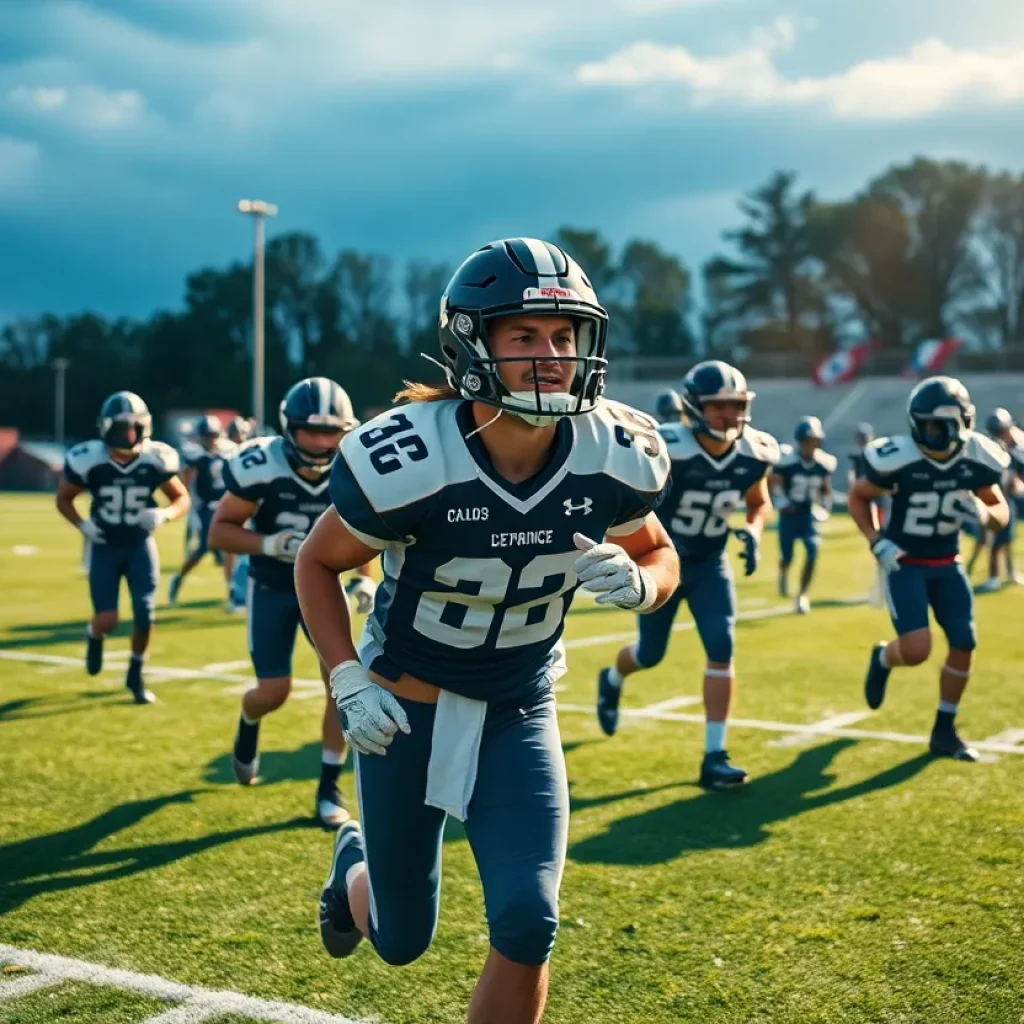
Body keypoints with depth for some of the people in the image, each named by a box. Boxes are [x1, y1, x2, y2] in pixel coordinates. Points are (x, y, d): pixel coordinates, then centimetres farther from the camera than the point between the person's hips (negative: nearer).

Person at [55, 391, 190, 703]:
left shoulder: (156, 459, -14)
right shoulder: (87, 459, -17)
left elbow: (182, 498, -1)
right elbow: (63, 499, -1)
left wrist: (163, 514, -22)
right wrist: (82, 525, -18)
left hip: (140, 544, 1)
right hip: (104, 546, -1)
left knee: (145, 615, -5)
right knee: (107, 620, -8)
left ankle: (135, 676, 20)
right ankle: (94, 637, 32)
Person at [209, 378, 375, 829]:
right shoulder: (260, 466, -26)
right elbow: (219, 530, -17)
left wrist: (365, 579, -16)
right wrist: (268, 544, -35)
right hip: (271, 589, -2)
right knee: (274, 693, -1)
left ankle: (328, 790, 2)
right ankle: (248, 725, 39)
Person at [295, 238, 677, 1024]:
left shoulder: (615, 458, -16)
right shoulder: (406, 461, -25)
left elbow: (661, 557, 3)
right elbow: (318, 563, -8)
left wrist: (636, 582, -21)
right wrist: (348, 683, -17)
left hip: (519, 714, 2)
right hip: (408, 707, -2)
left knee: (527, 926, -11)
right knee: (402, 942, 13)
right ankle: (356, 862, 51)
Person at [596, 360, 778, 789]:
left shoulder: (754, 453, -12)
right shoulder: (667, 449, -28)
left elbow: (759, 502, 9)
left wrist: (753, 533, -11)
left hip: (709, 563, 3)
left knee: (722, 649, -11)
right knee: (651, 654, 12)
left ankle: (714, 756, -3)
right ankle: (611, 681, 50)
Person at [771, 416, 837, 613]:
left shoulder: (825, 463, -6)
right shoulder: (787, 459, -18)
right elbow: (775, 482, -6)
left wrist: (825, 509, 2)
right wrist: (781, 501, -18)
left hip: (809, 514, 2)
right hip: (789, 514, -2)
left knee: (813, 550, -18)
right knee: (787, 556, 7)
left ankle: (802, 595, -6)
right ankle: (783, 574, 47)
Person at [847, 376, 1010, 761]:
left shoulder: (978, 460, -11)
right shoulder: (899, 459, -22)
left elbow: (1001, 512, 2)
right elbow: (858, 497, -5)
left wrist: (983, 512, -21)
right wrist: (876, 541, -16)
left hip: (947, 564, 5)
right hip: (905, 563, -4)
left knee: (964, 644, 0)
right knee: (916, 650, -17)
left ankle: (944, 732, 17)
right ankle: (882, 658, 22)